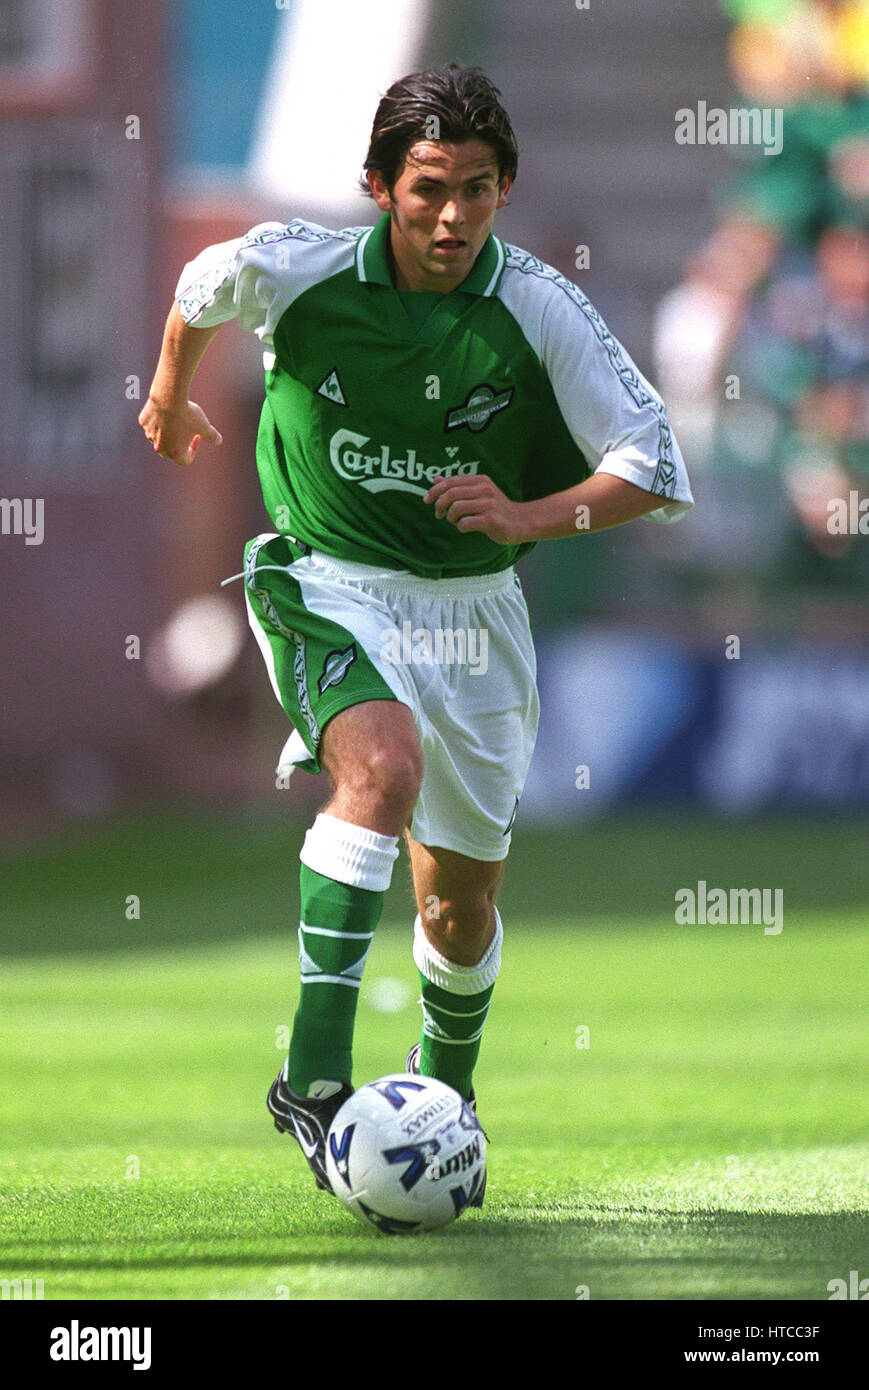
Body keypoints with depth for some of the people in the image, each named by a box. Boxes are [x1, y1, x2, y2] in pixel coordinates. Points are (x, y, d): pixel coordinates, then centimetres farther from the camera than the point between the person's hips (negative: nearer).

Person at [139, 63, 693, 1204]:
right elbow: (198, 294, 12)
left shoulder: (541, 309, -12)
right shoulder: (293, 271, -13)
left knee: (460, 903, 11)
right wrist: (170, 393, 31)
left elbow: (658, 472, -8)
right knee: (383, 764, -34)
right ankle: (316, 1072, -37)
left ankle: (445, 1091, 42)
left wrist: (529, 516, -23)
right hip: (327, 591, -2)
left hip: (472, 613, 2)